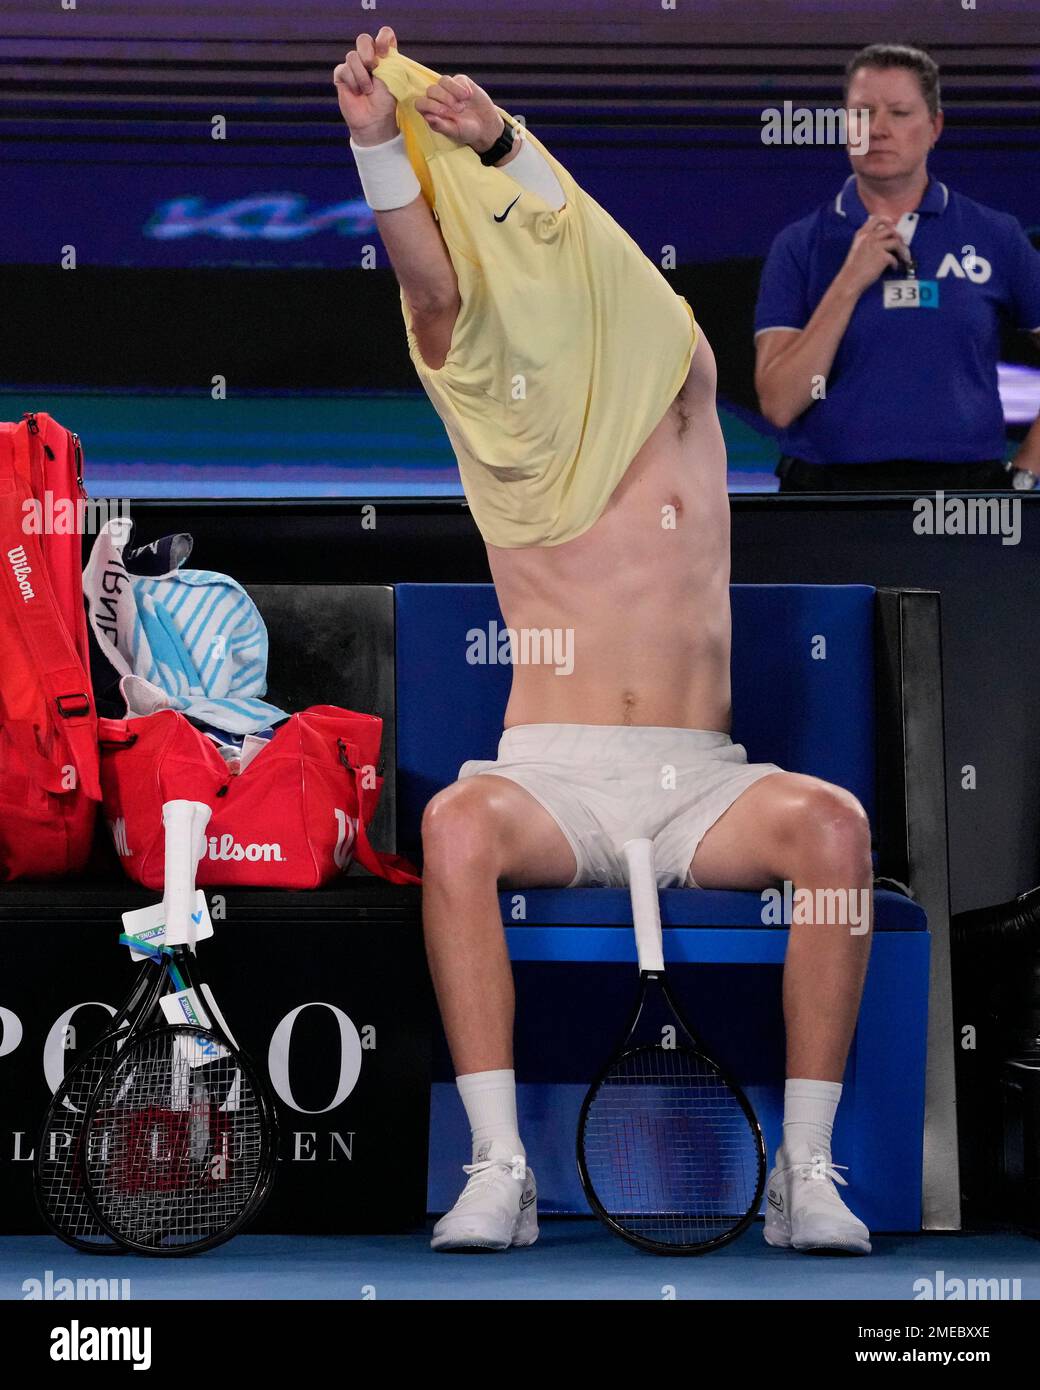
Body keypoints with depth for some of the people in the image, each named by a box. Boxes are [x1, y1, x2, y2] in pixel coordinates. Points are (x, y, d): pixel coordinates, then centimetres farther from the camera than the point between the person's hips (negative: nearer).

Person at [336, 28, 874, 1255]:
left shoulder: (684, 401, 11)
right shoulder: (508, 438, 10)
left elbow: (610, 262, -6)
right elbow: (431, 284, -7)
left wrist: (503, 144, -17)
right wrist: (377, 141, -21)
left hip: (696, 782, 1)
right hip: (552, 774, 0)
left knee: (830, 823, -30)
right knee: (456, 826, -35)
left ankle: (805, 1168, -25)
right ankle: (498, 1164, -31)